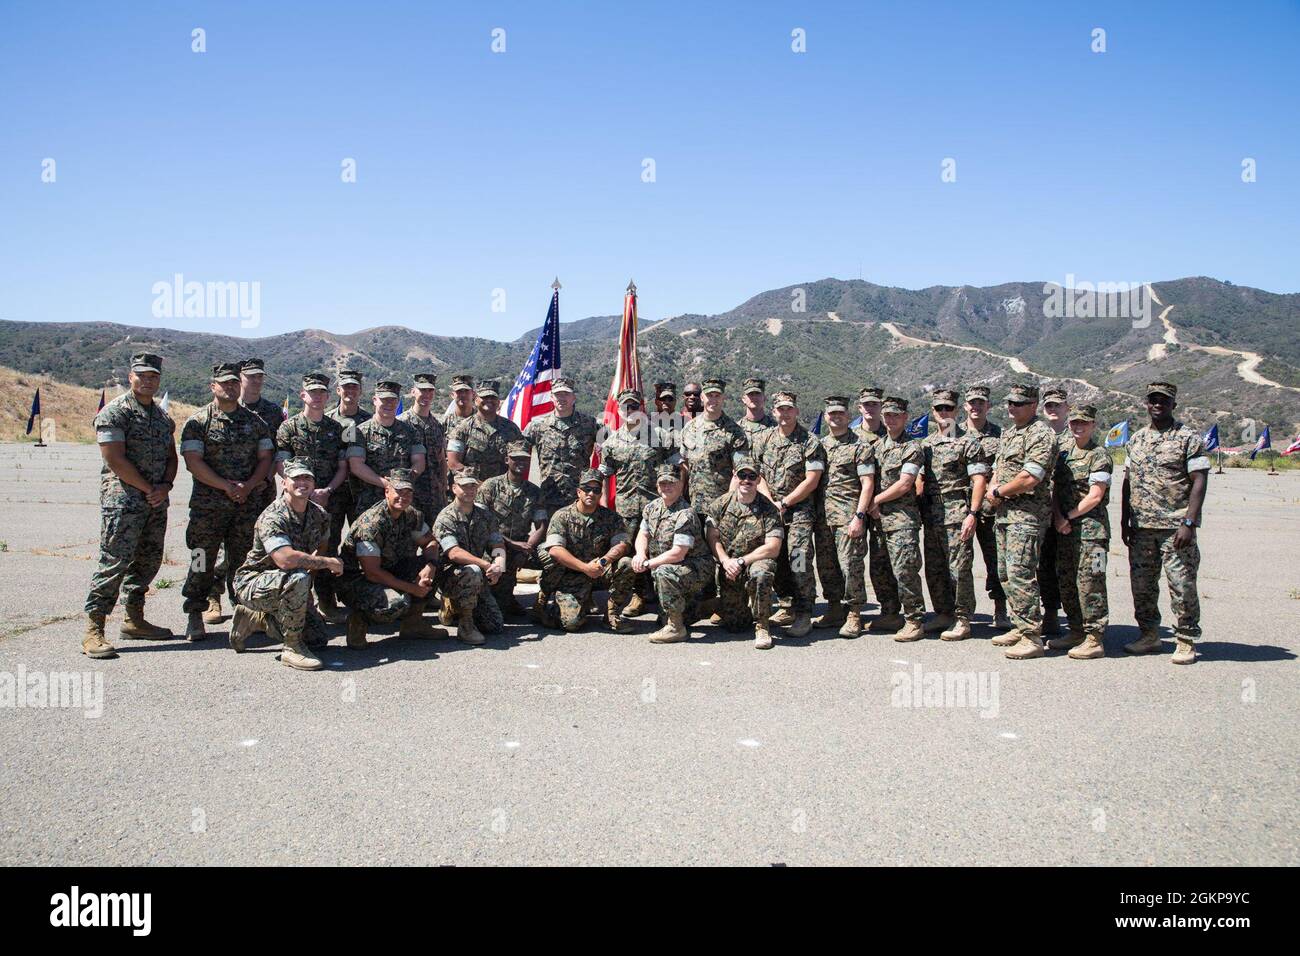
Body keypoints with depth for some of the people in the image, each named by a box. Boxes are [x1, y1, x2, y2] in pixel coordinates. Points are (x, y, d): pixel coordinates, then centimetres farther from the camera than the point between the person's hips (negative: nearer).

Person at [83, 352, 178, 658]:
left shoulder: (164, 417, 17)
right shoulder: (114, 412, -6)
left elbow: (171, 457, 18)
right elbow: (115, 460, -13)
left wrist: (165, 486, -1)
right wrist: (148, 489, -11)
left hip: (156, 501, 8)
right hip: (123, 499, -7)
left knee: (149, 560, 12)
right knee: (114, 561, -11)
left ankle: (135, 620, 24)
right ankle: (94, 631, -7)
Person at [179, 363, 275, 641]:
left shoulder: (255, 422, 11)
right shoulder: (198, 421, 1)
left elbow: (265, 458, 8)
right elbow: (193, 462, -8)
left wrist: (248, 486, -8)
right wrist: (226, 486, -15)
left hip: (247, 503, 3)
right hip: (208, 505, -3)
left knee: (244, 560, 6)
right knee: (203, 560, -1)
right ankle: (195, 617, 9)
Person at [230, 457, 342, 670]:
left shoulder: (319, 515, -2)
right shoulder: (272, 517, -25)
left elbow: (322, 546, 15)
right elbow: (286, 559, -39)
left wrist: (313, 564, -8)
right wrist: (329, 563, -28)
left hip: (286, 589, 8)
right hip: (253, 582, -8)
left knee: (317, 637, 3)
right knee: (298, 578, -36)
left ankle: (254, 619, 22)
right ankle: (292, 649, -20)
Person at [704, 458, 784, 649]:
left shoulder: (768, 509, -7)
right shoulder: (720, 504, 1)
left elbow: (773, 548, -14)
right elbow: (712, 538, -1)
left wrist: (741, 561, -18)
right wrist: (726, 561, -18)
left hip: (756, 562, -2)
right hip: (728, 570, 2)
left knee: (760, 573, -40)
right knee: (732, 624, -7)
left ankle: (761, 626, -19)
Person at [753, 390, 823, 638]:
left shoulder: (810, 442, -3)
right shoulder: (764, 439, 11)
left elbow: (811, 481, -8)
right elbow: (757, 474, 10)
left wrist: (784, 503, -9)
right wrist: (771, 502, -4)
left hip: (800, 509, -5)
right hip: (770, 508, 5)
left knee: (798, 558, -15)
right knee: (776, 559, 6)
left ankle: (803, 614, -9)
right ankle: (790, 606, 20)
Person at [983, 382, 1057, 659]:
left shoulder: (1040, 434, -12)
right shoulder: (1007, 432, 18)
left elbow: (1029, 479, -21)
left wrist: (997, 493, -9)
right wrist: (993, 490, 2)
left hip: (1027, 514, -10)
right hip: (1004, 512, 10)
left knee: (1021, 574, -13)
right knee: (1006, 574, 13)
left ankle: (1032, 638, -9)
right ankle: (1019, 627, 24)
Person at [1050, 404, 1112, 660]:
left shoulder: (1099, 456, -5)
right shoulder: (1064, 453, 15)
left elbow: (1094, 497, -12)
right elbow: (1055, 489, 11)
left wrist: (1069, 517, -9)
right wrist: (1058, 517, -4)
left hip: (1091, 529, -7)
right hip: (1065, 529, 7)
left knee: (1089, 583, -8)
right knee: (1066, 582, 12)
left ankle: (1094, 640, -3)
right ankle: (1076, 632, 23)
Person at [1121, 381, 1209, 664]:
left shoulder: (1189, 438, -3)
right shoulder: (1136, 439, 14)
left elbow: (1199, 482, -9)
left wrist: (1188, 523, -17)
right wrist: (1124, 521, 12)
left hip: (1176, 527, -5)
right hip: (1141, 527, 5)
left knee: (1182, 585, -3)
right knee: (1141, 585, 9)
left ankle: (1186, 641, 8)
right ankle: (1149, 635, 22)